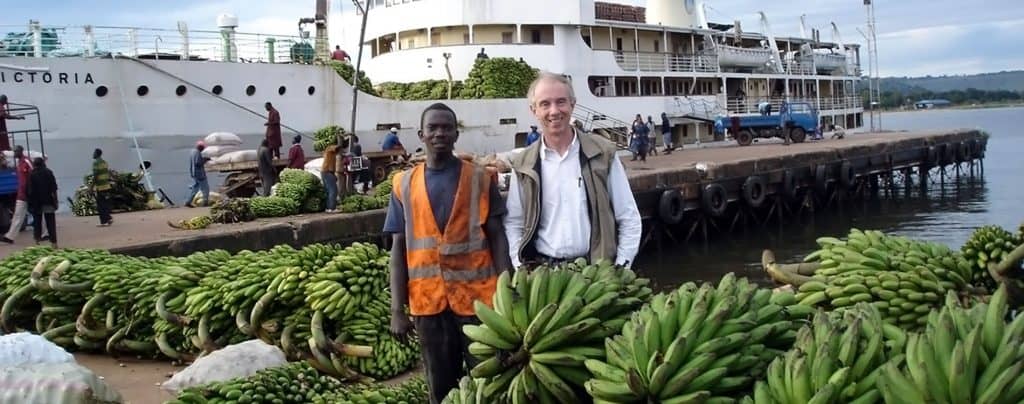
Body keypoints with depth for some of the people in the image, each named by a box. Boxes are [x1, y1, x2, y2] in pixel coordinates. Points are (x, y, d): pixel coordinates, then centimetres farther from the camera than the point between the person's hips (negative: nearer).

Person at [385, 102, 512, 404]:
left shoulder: (480, 179, 1)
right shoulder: (404, 184, 5)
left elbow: (496, 237, 0)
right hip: (428, 300, 2)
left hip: (478, 296, -1)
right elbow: (398, 248, 5)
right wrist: (397, 309, -1)